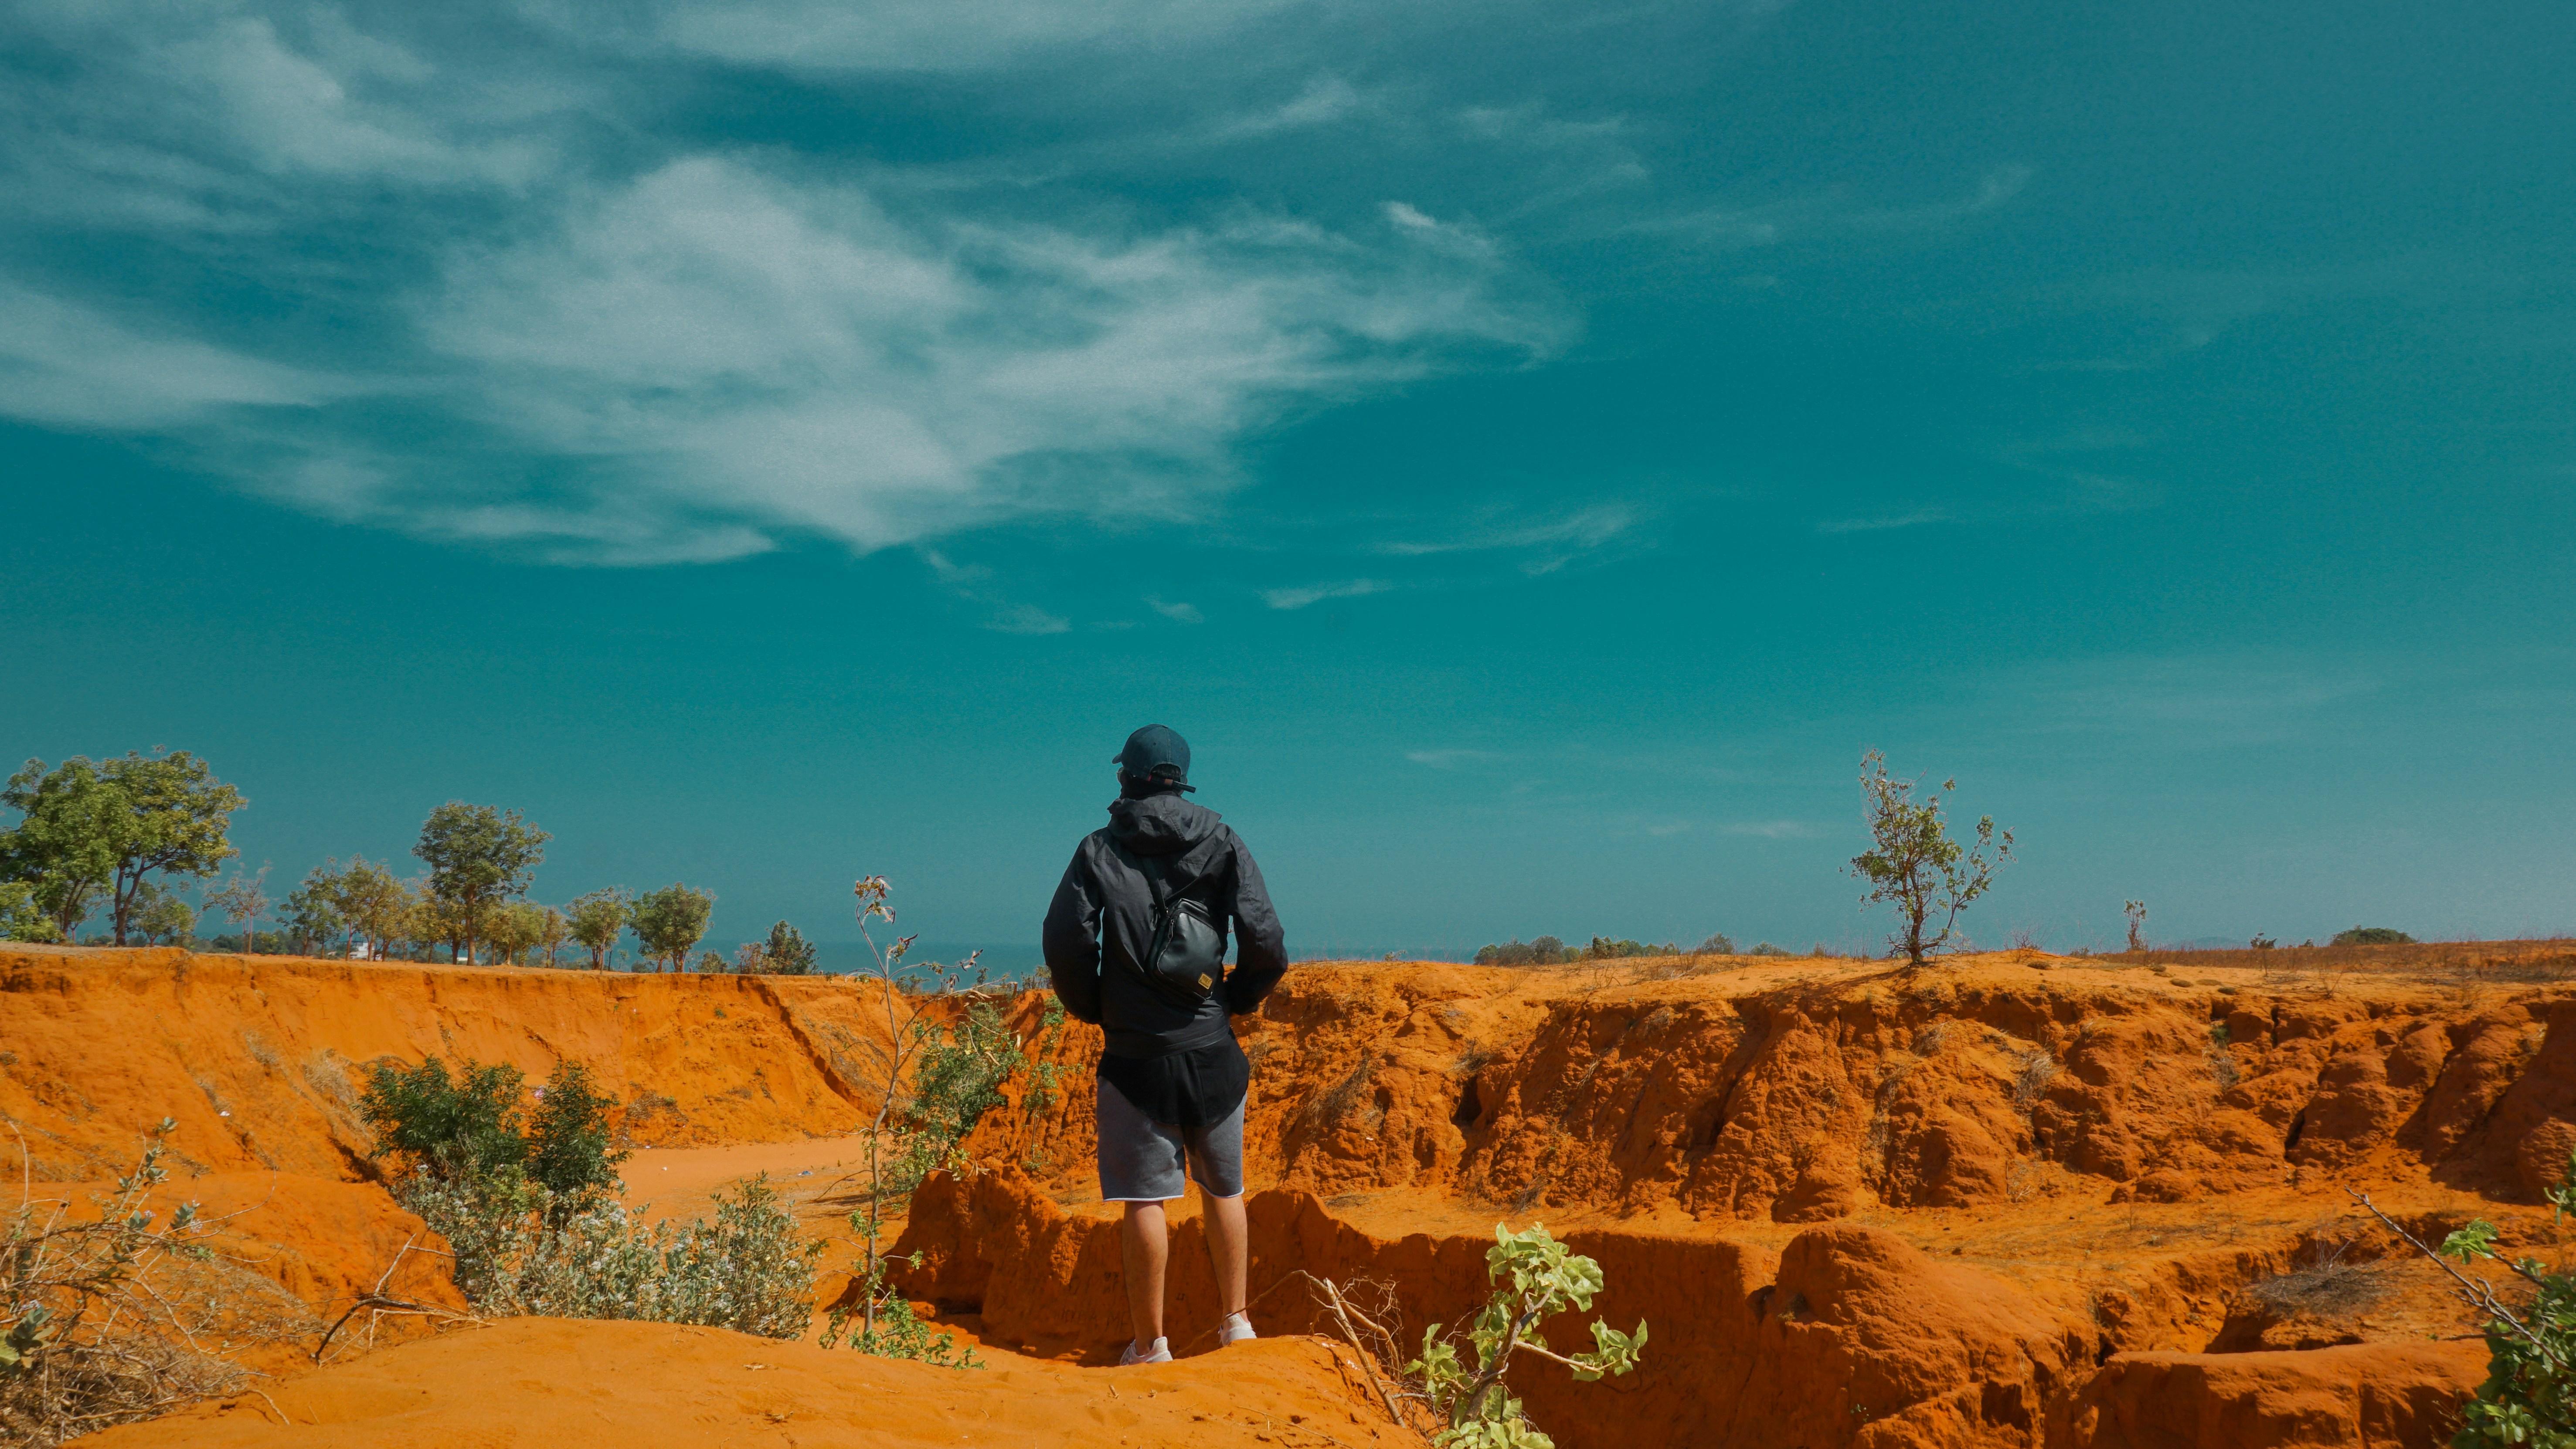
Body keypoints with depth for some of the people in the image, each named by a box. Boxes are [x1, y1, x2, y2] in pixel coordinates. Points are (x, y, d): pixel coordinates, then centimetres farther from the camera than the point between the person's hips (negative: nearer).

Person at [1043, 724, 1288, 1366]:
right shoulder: (1223, 844, 3)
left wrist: (1093, 1008, 6)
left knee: (1144, 1199, 4)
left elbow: (1066, 942, -10)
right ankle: (1235, 1321, 25)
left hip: (1135, 1055, -2)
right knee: (1225, 1189, 17)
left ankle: (1150, 1345, 10)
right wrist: (1234, 1000, 12)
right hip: (1213, 1053, 2)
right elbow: (1266, 945, -5)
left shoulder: (1099, 849, -1)